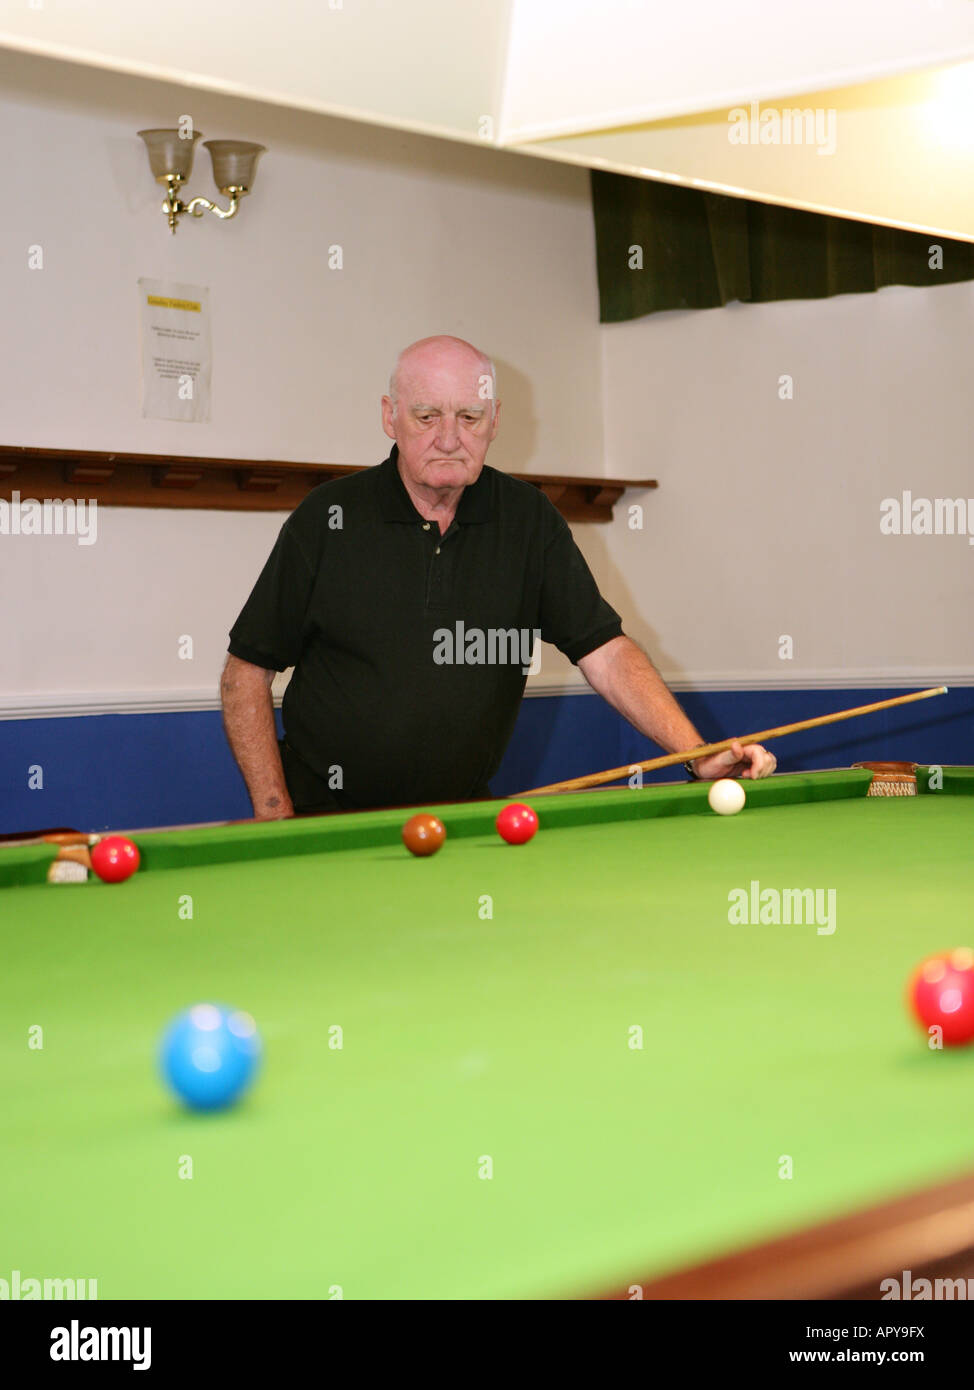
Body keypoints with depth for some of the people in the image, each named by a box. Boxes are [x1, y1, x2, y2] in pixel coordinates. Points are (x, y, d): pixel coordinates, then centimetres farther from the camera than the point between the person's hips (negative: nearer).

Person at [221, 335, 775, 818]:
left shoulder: (530, 521, 2)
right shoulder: (330, 518, -6)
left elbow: (605, 652, -1)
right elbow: (248, 670, -1)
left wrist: (701, 754, -16)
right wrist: (274, 813, -10)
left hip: (464, 819, 2)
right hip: (325, 821, -2)